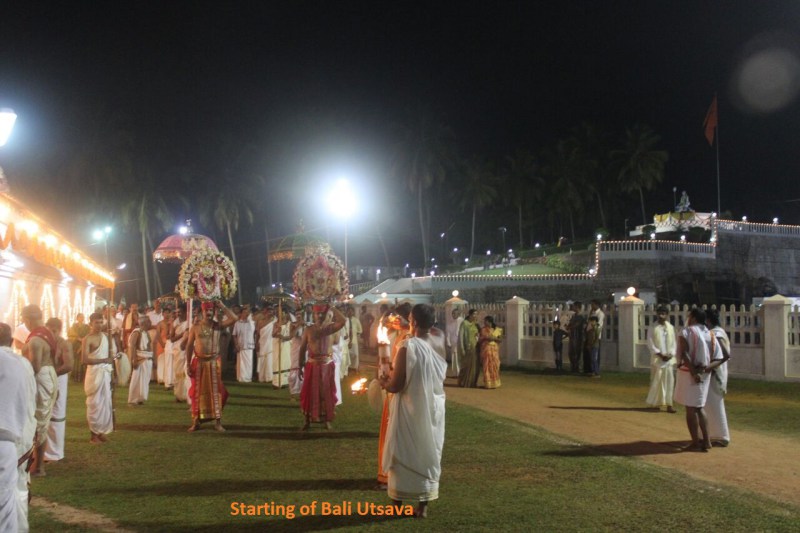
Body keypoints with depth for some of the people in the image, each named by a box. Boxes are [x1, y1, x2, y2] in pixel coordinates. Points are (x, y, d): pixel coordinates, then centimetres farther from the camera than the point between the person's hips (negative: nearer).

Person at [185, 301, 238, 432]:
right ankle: (196, 421, 14)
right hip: (199, 362, 0)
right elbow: (189, 346, 2)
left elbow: (234, 318, -12)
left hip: (214, 362, 0)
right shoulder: (195, 327, 0)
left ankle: (218, 421, 8)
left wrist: (222, 306, -11)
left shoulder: (218, 325, 0)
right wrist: (188, 364, -3)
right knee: (198, 391, 5)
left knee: (215, 391, 2)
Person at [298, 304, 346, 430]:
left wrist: (332, 308, -12)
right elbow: (303, 349, 2)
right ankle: (308, 420, 15)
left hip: (327, 364, 1)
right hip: (312, 364, 0)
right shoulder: (308, 330, -1)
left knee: (326, 392, 7)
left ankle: (327, 419, 18)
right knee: (310, 392, 5)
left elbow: (342, 321, -18)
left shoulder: (329, 328, 0)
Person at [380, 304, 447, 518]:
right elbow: (442, 379, 8)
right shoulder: (440, 344, -4)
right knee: (428, 453, 14)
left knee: (403, 454, 10)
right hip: (433, 410, 4)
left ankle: (398, 503, 20)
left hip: (410, 410, -4)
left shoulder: (408, 346, -20)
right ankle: (423, 505, 19)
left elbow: (395, 385, -18)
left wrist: (384, 382, 4)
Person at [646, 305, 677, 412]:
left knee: (669, 381, 0)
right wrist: (660, 354, -14)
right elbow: (650, 344, -7)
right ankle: (656, 402, 16)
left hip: (669, 359, 3)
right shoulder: (653, 328, -3)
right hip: (657, 359, -3)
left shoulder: (671, 327, 7)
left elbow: (674, 343, 9)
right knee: (656, 381, 2)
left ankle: (669, 404, 1)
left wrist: (671, 354, -7)